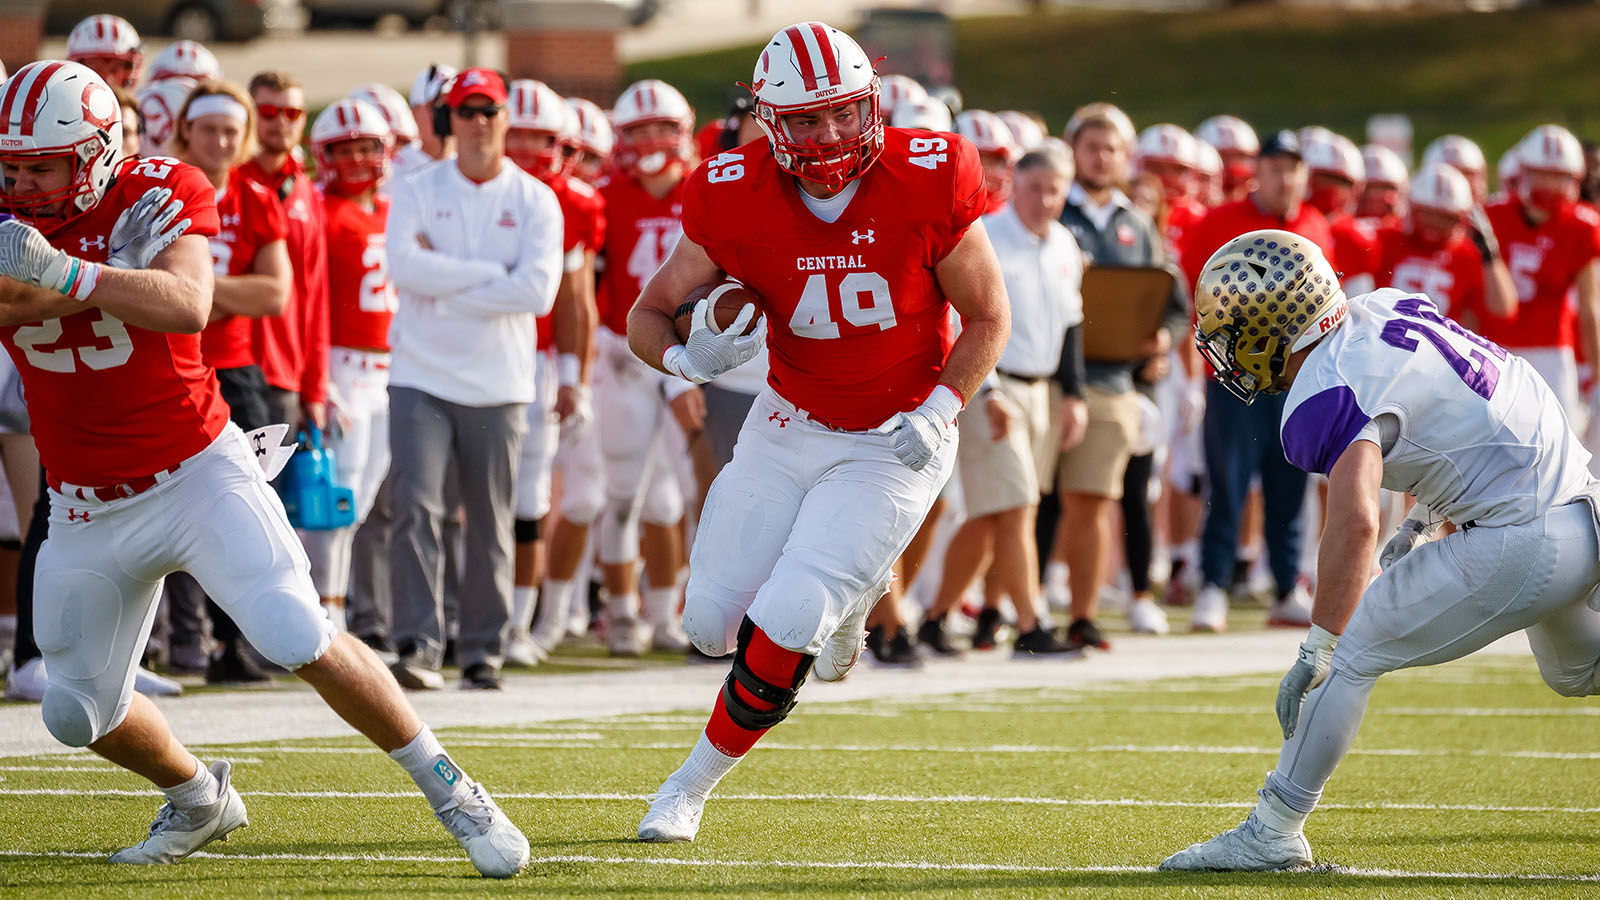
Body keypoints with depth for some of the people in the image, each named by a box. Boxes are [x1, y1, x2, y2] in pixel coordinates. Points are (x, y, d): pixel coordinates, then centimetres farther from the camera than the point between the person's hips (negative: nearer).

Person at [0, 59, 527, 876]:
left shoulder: (160, 195, -13)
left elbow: (186, 305, -30)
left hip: (197, 472, -4)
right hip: (89, 512, 4)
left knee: (299, 639, -20)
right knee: (80, 712, 10)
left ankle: (450, 791, -5)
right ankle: (198, 800, 40)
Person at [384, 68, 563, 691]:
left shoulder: (535, 202, 3)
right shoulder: (417, 193, 4)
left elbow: (538, 290, -11)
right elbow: (405, 267, -12)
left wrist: (446, 294, -11)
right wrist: (493, 274, -11)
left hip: (499, 383, 1)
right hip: (422, 378, -1)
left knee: (491, 522, 5)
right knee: (415, 507, -13)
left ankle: (483, 652, 13)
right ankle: (419, 646, -14)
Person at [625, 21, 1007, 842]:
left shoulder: (928, 183, -19)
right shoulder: (735, 201, -14)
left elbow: (988, 318, -6)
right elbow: (648, 316, -4)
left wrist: (937, 412, -19)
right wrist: (690, 358, -26)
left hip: (893, 445, -3)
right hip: (789, 427, 3)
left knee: (783, 625, -16)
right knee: (714, 623, 0)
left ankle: (695, 785, 6)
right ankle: (847, 596, 33)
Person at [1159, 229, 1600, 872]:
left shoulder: (1328, 397, -20)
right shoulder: (1382, 310, 6)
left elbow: (1355, 525, -33)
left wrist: (1318, 650, -32)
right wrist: (1424, 523, 21)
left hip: (1519, 547, -9)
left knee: (1351, 651, -3)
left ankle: (1272, 833, 1)